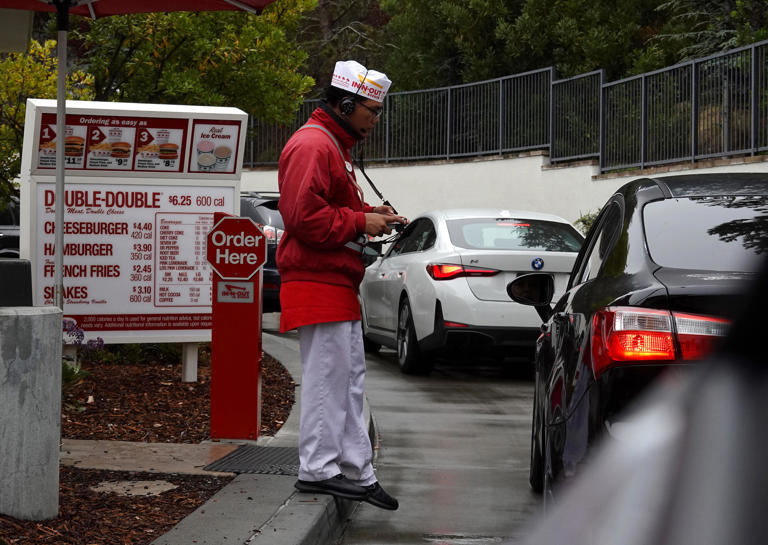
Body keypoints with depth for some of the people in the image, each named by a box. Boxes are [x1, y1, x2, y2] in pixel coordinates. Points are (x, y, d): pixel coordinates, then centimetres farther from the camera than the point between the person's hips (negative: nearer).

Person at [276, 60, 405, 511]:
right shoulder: (312, 146, -14)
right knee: (327, 375, -9)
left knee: (350, 377, 12)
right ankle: (319, 469, -4)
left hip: (338, 286, 11)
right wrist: (361, 222, -16)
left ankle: (357, 471, 17)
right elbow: (304, 216, -23)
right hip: (318, 284, -11)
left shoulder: (334, 147, 22)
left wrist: (369, 214, 11)